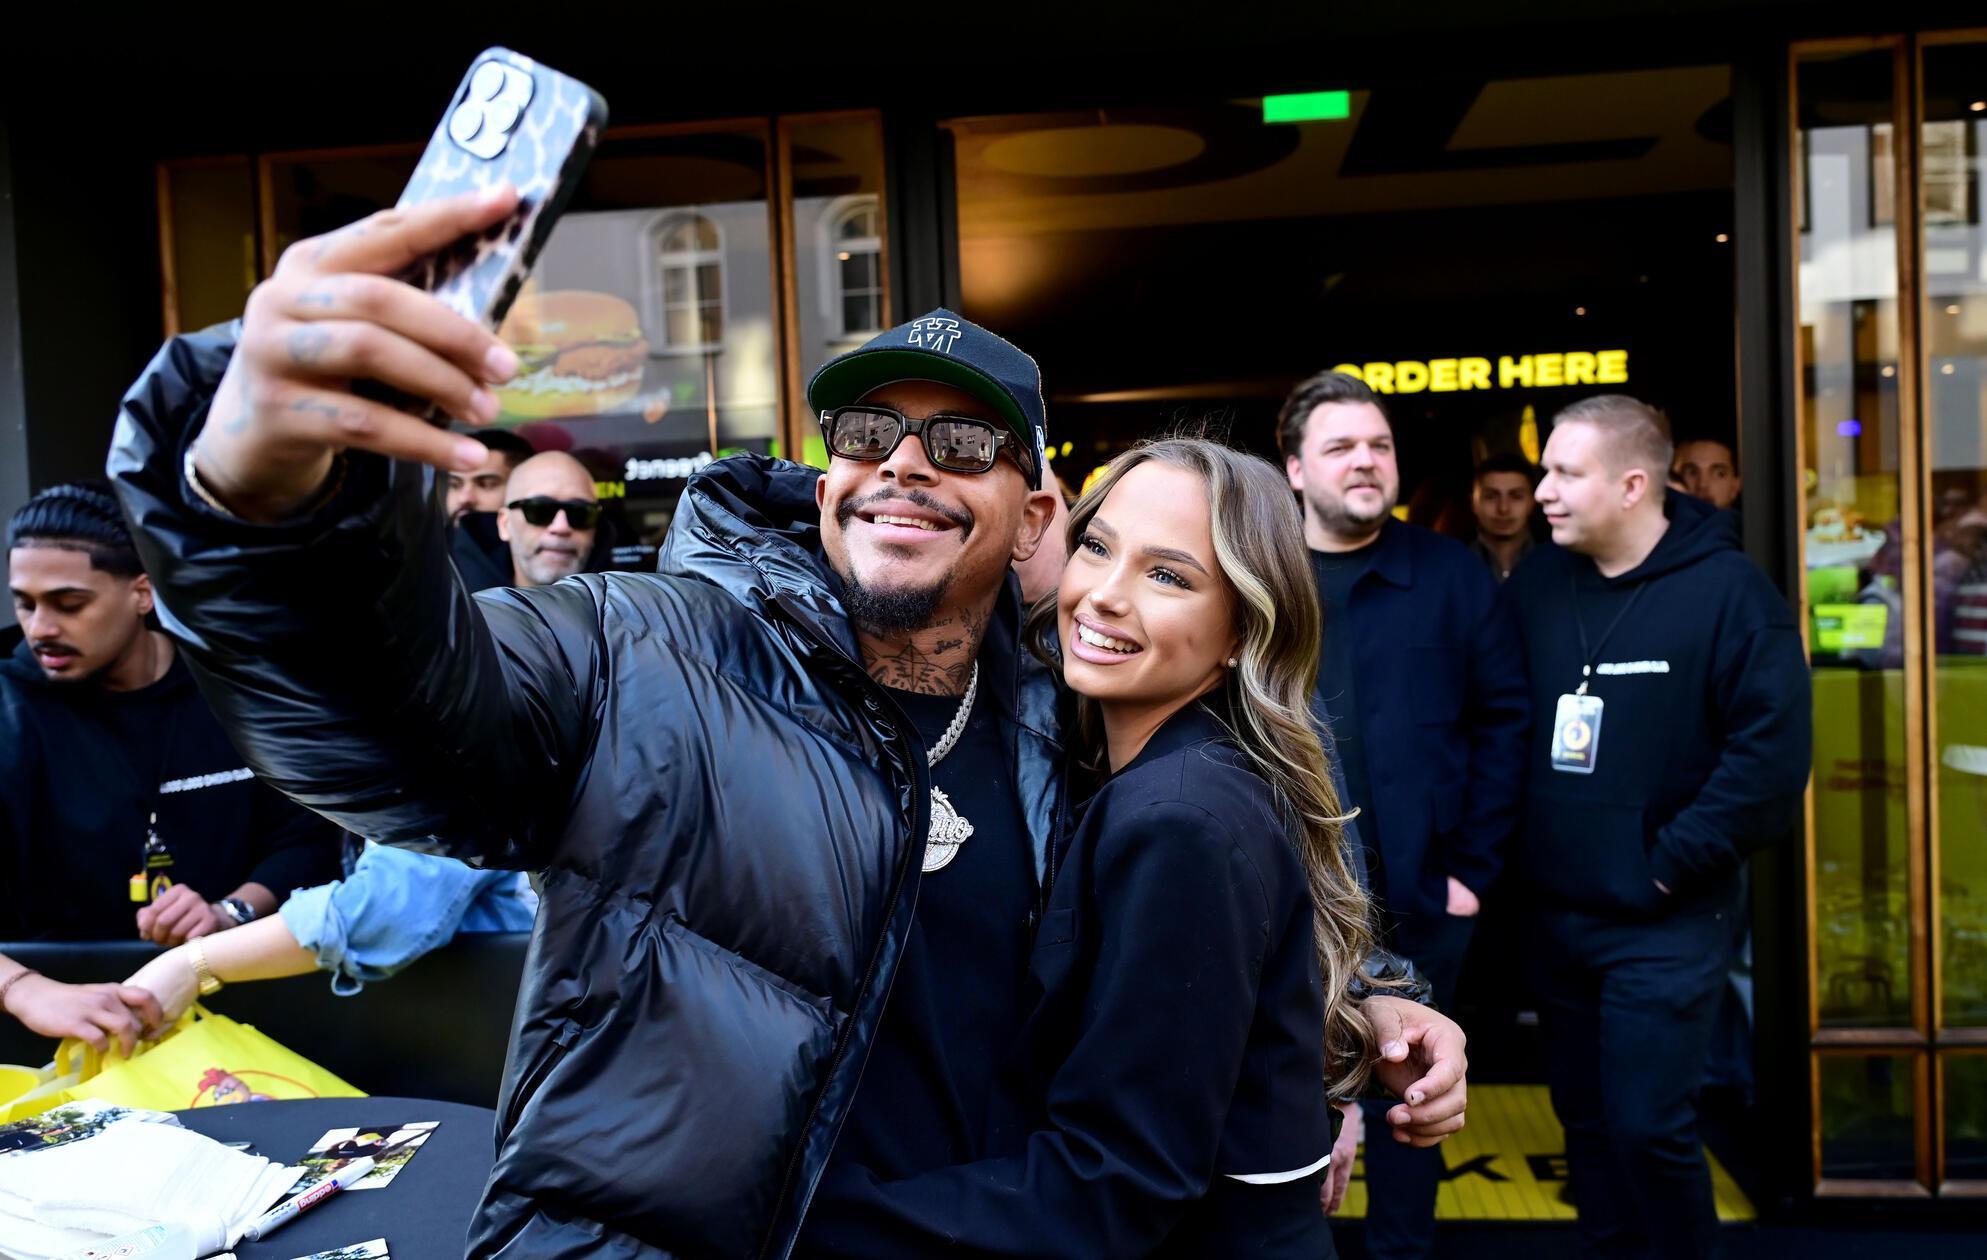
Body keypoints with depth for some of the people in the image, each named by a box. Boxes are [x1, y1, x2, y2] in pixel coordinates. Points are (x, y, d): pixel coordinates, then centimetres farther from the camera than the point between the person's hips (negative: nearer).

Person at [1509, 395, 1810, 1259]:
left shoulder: (1726, 590, -11)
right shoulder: (1535, 585, 3)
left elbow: (1772, 748, -15)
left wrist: (1669, 864, -14)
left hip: (1665, 922, -5)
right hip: (1558, 913, 5)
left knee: (1647, 1125, -2)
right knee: (1585, 1117, 16)